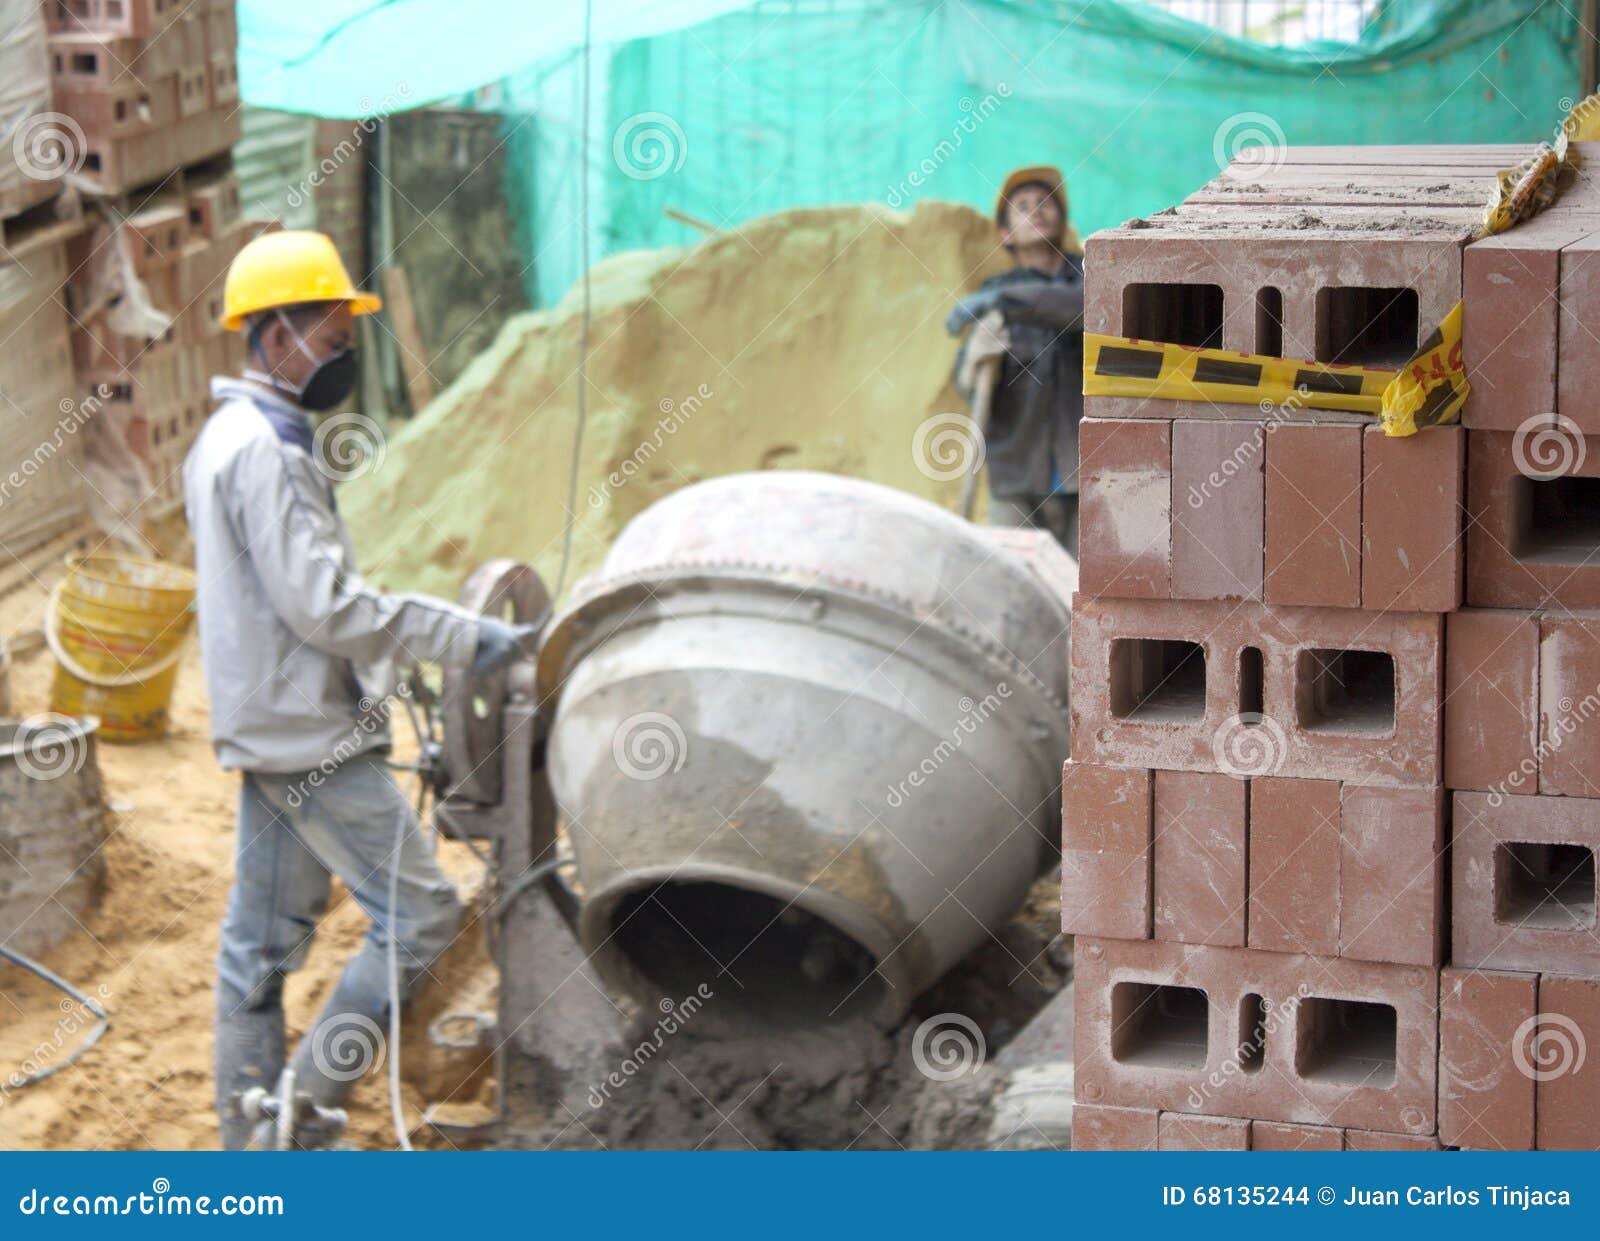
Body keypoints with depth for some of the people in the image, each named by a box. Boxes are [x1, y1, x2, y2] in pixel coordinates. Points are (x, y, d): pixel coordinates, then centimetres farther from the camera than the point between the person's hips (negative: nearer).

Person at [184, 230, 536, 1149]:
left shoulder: (229, 437, 14)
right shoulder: (264, 452, -19)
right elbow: (324, 606, -24)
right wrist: (464, 638, -19)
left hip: (270, 729, 11)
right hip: (312, 737, -11)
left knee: (263, 935, 13)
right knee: (420, 913, -5)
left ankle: (250, 1141, 20)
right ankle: (311, 1102, -1)